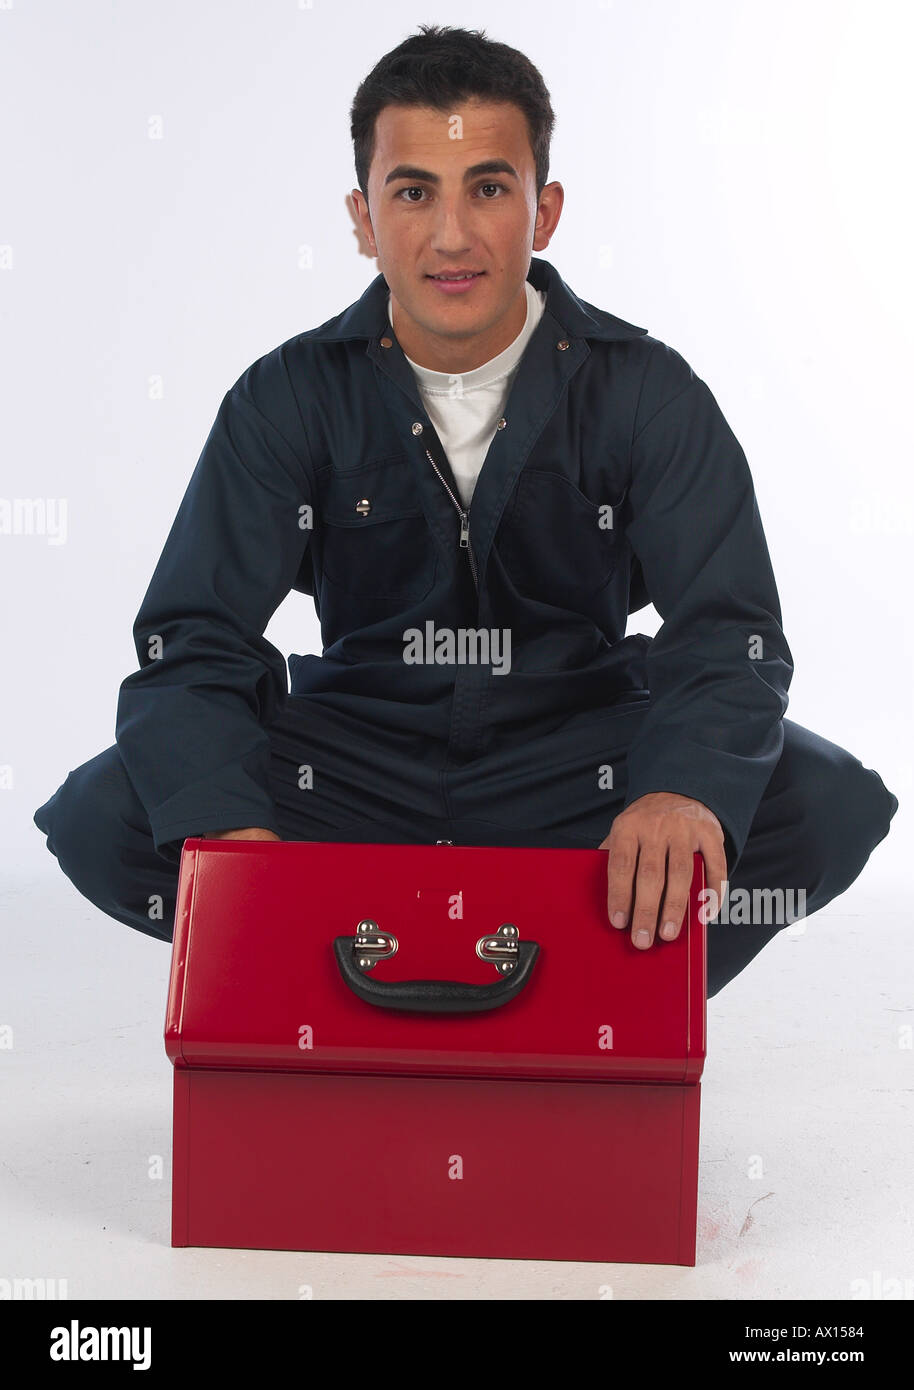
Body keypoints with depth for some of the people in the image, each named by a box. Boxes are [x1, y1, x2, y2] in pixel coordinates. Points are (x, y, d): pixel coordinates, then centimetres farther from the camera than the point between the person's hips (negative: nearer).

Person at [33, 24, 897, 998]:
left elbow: (727, 630, -15)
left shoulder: (646, 390, -6)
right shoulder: (289, 398, -4)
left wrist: (685, 789, -40)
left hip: (575, 760, 0)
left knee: (830, 808, -26)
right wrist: (222, 824, -34)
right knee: (99, 818, -24)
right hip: (354, 756, 1)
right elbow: (191, 643, -11)